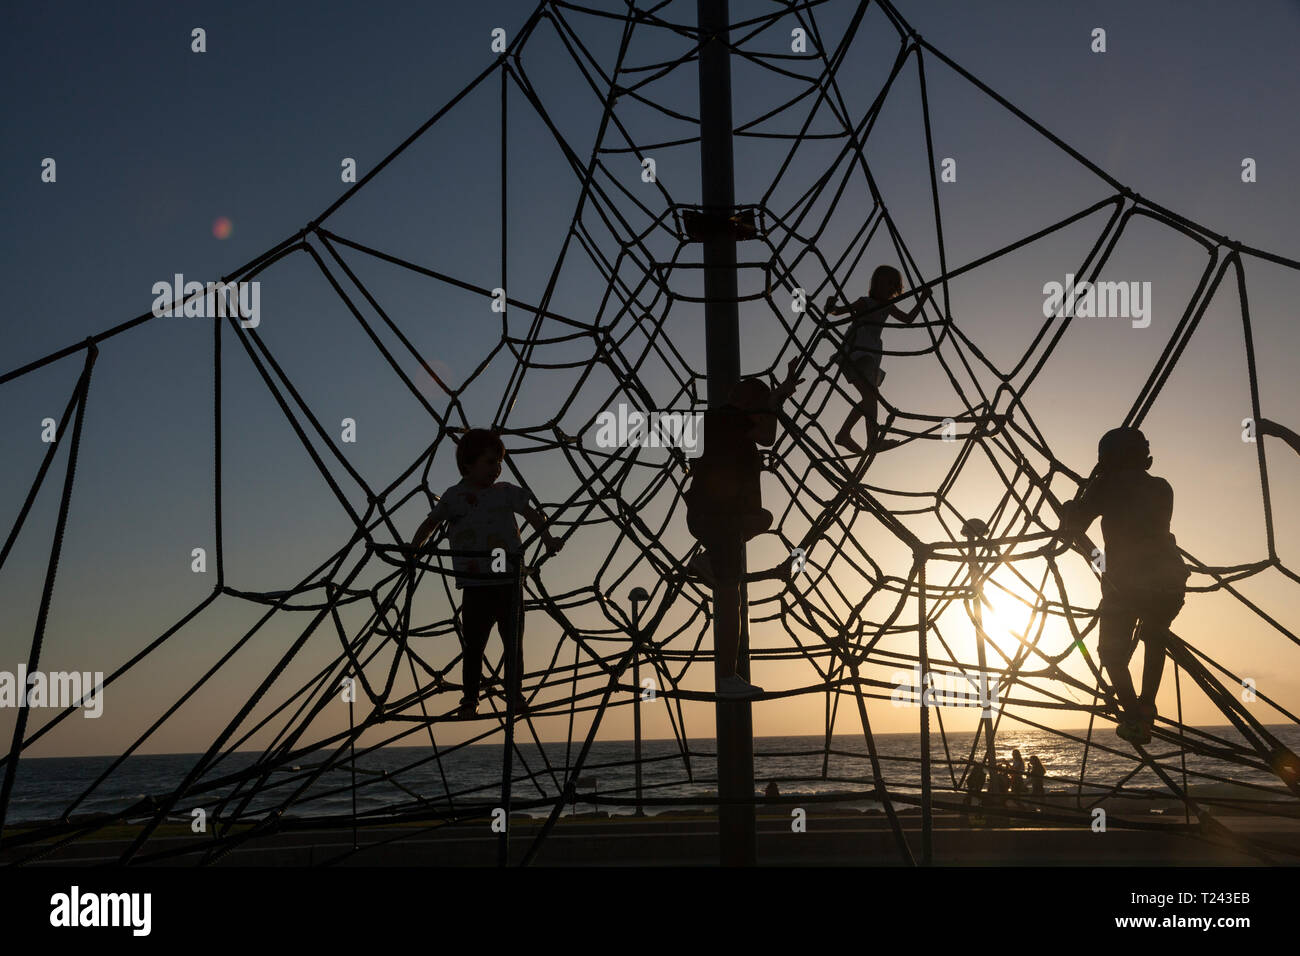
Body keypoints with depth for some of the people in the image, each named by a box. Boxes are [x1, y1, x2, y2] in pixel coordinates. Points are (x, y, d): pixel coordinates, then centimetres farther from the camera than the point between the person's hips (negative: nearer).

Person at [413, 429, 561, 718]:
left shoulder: (506, 492, 10)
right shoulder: (455, 496, 4)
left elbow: (530, 513, 8)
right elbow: (431, 523, 4)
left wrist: (547, 538, -5)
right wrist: (417, 545, -10)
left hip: (509, 582, 2)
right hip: (475, 585, -2)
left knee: (514, 642, 5)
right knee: (473, 644, 1)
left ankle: (515, 694, 16)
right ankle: (469, 699, 10)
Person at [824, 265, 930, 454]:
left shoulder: (888, 306, 13)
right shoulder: (866, 303, -7)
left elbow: (908, 319, 24)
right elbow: (837, 311, -11)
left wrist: (922, 300, 14)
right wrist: (830, 306, -34)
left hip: (870, 357, 9)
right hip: (855, 355, -9)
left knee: (869, 398, 17)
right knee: (871, 395, -23)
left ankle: (843, 434, 28)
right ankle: (874, 440, -32)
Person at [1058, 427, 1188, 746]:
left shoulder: (1107, 485, 5)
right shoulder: (1162, 488, 17)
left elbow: (1072, 528, 4)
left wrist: (1070, 508, 26)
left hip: (1125, 582, -4)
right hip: (1169, 580, 4)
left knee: (1113, 652, 11)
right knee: (1155, 639, 30)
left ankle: (1134, 717, -8)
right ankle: (1146, 708, 19)